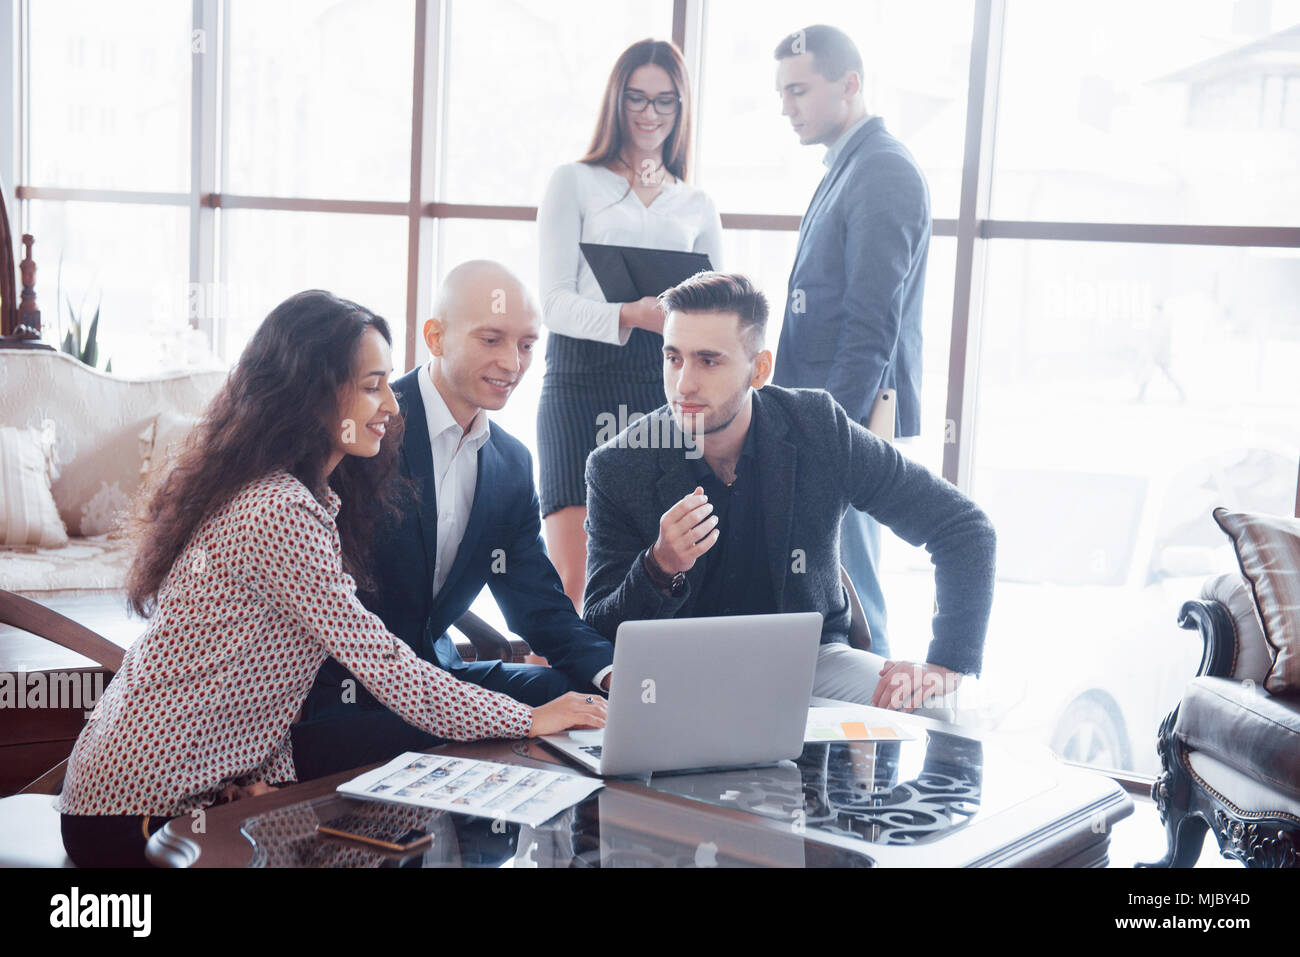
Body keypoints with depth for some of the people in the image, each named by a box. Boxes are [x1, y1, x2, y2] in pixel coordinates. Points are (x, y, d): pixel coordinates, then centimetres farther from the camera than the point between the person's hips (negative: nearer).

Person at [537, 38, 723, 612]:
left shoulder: (697, 206, 20)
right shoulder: (574, 182, 10)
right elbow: (554, 300, -1)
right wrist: (627, 315, -19)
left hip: (664, 382, 3)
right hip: (583, 376, -3)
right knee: (572, 579, -12)